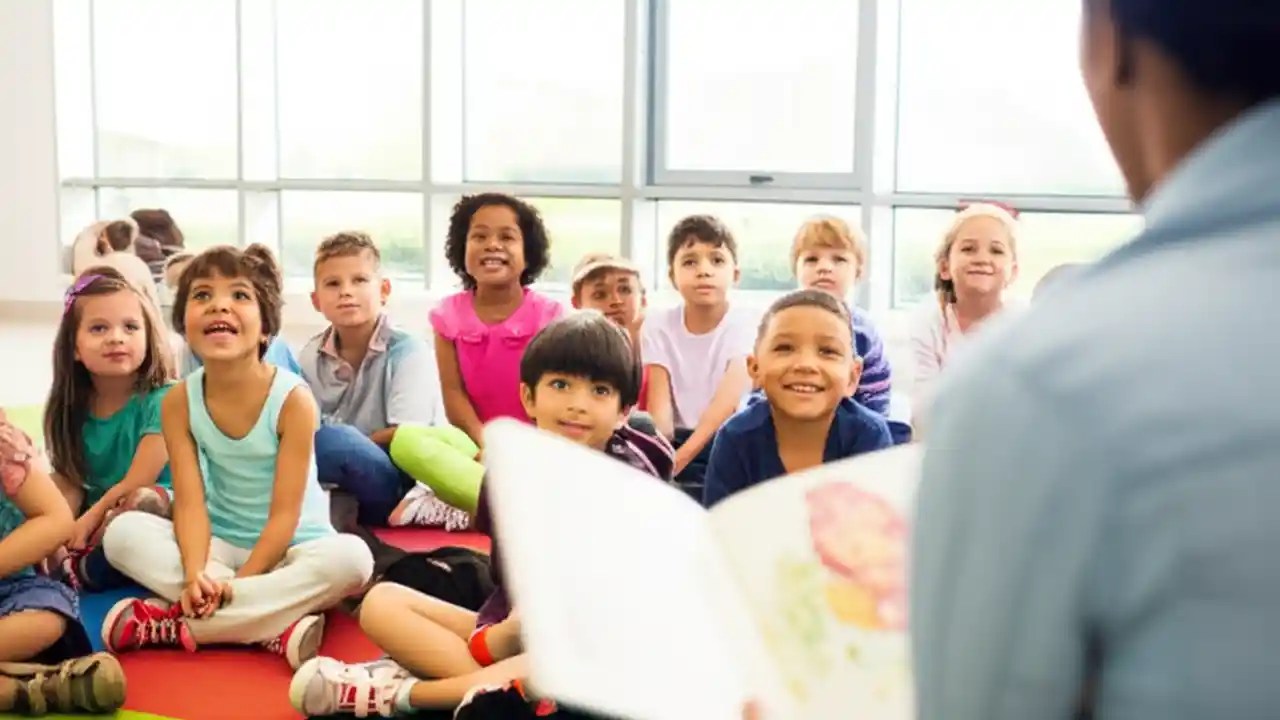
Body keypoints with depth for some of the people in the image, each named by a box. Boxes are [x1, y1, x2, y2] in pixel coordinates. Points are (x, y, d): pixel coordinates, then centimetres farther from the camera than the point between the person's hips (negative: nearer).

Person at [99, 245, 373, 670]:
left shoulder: (293, 399, -19)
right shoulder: (179, 401, -8)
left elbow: (285, 514, -19)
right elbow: (190, 502, -14)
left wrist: (236, 584, -25)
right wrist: (197, 576, -31)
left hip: (292, 550, -3)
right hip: (221, 546, 3)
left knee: (351, 557, -34)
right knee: (123, 531, -20)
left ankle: (177, 624, -29)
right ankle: (274, 628, -30)